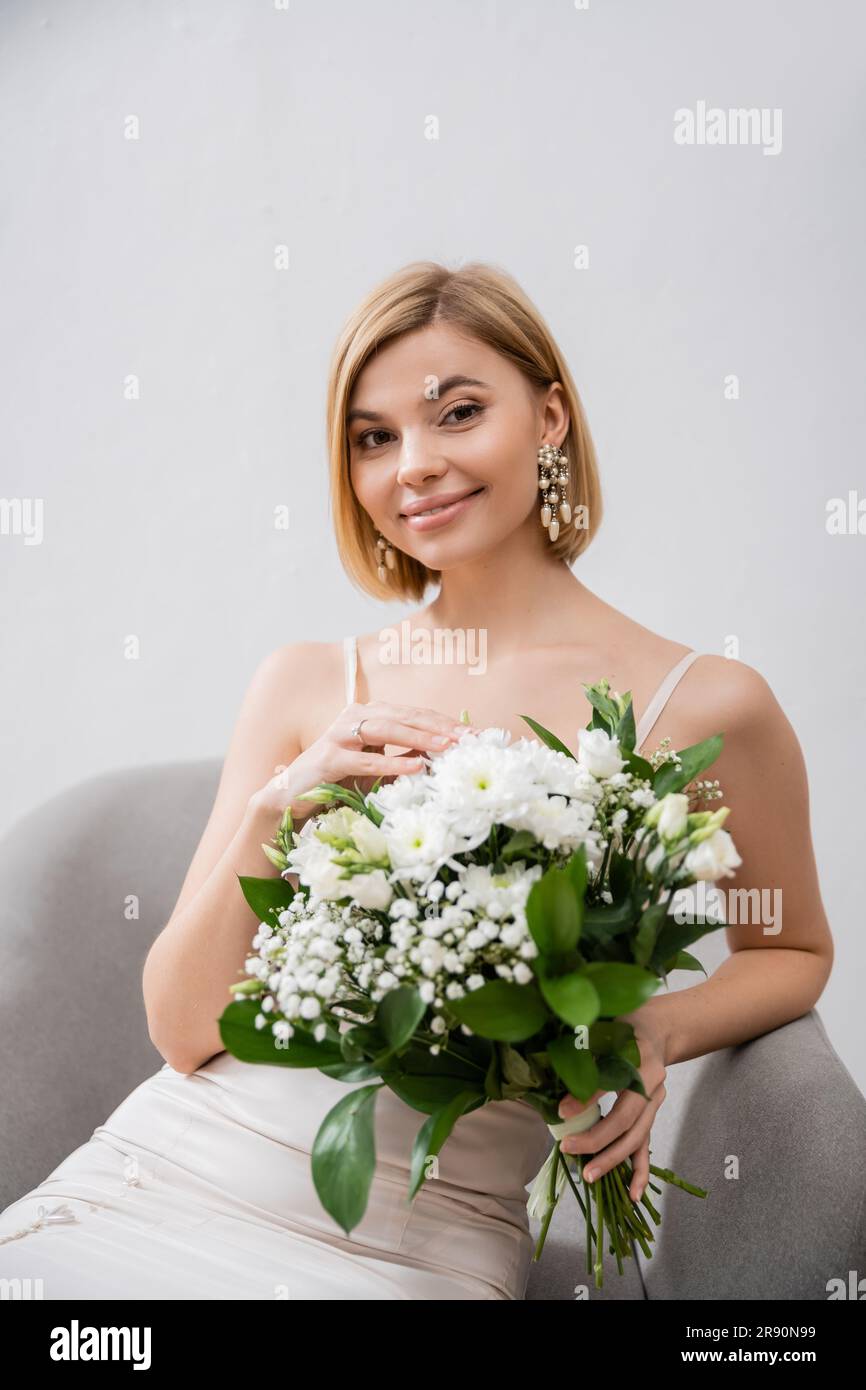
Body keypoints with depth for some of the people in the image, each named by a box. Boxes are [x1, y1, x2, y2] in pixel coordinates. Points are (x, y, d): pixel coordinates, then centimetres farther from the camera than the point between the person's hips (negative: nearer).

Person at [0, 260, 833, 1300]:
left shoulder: (704, 705, -5)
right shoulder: (303, 686, 3)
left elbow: (792, 952, 13)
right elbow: (181, 1028, 2)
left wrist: (657, 1028, -7)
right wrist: (275, 812, -14)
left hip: (420, 1241, -1)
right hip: (168, 1172, 2)